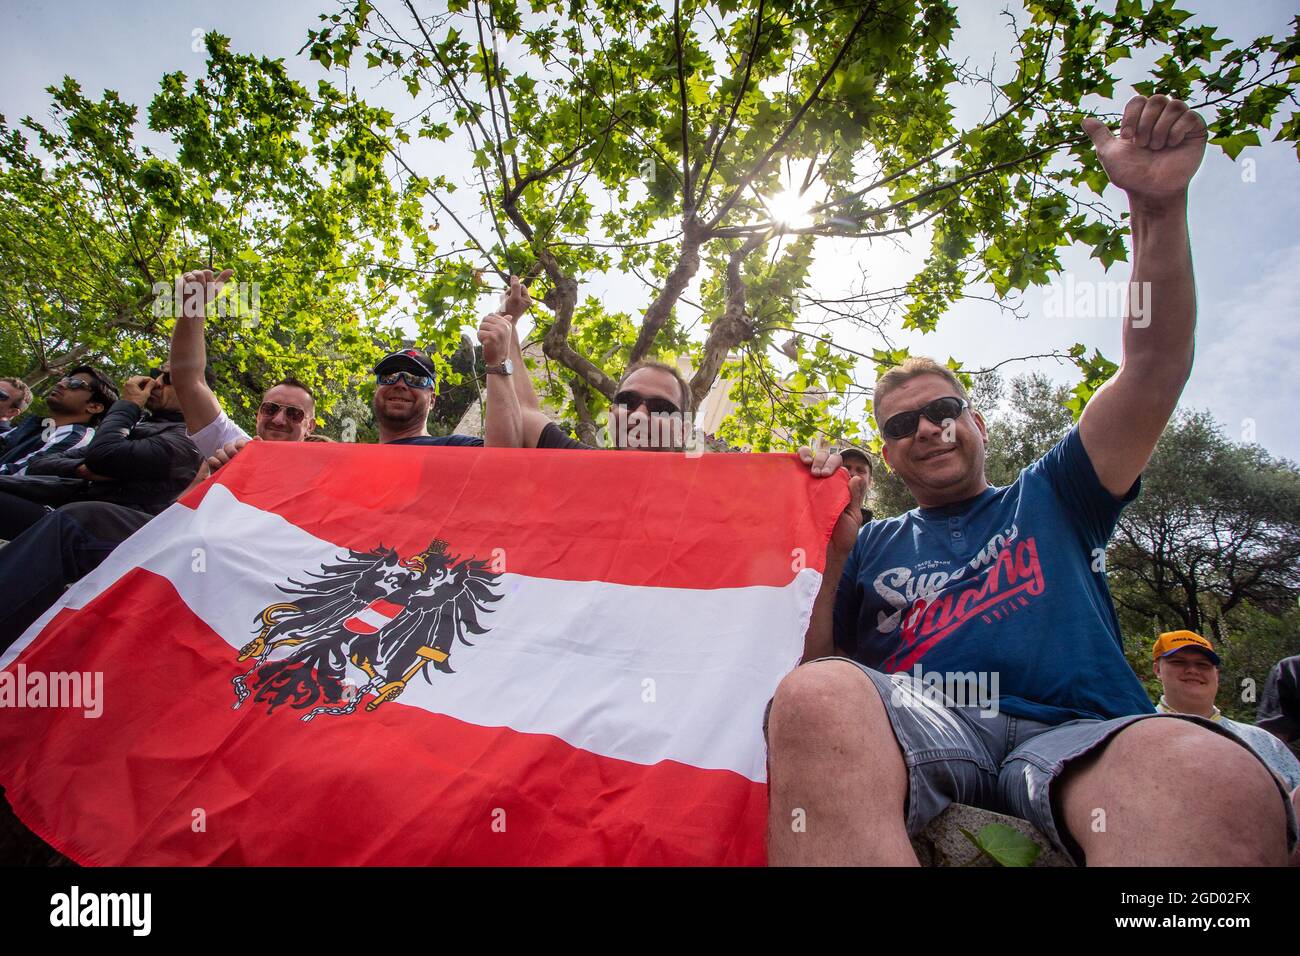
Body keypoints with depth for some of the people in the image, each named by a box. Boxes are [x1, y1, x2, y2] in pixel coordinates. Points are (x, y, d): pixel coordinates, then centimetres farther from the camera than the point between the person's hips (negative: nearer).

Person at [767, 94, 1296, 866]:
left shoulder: (1051, 498, 25)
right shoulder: (872, 547, 27)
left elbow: (1155, 372, 15)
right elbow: (819, 665, 18)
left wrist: (1159, 205, 5)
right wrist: (832, 554, 5)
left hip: (1072, 734, 0)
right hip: (914, 727, 1)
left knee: (1220, 780, -38)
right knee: (815, 703, -37)